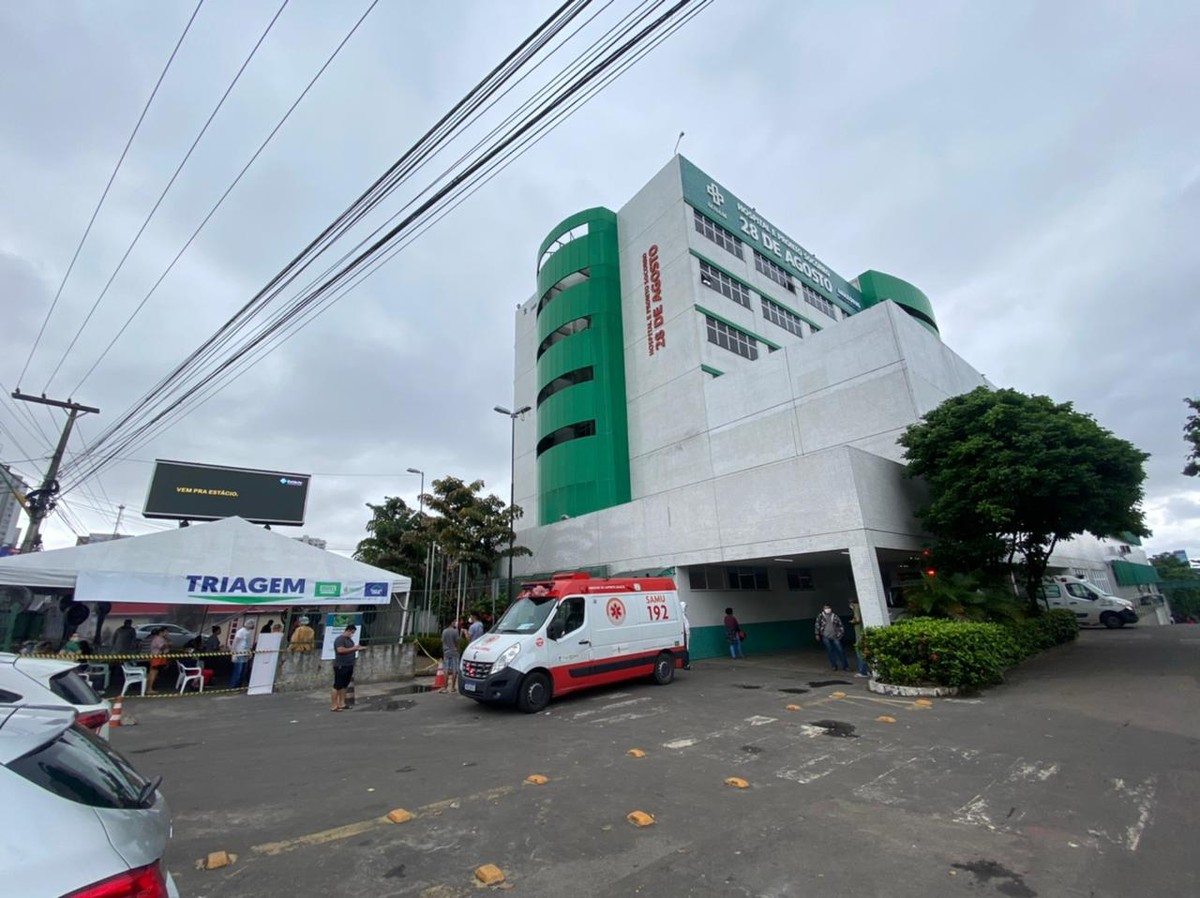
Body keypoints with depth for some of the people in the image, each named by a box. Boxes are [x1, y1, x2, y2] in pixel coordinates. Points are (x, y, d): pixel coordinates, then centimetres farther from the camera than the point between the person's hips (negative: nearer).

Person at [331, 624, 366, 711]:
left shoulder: (350, 639, 16)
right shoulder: (340, 639, -12)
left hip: (349, 666, 9)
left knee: (344, 686, 12)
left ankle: (342, 704, 18)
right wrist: (353, 648, -20)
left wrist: (359, 649, 10)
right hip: (341, 666, -9)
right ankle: (333, 705, 0)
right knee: (337, 686, -4)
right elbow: (340, 650, -25)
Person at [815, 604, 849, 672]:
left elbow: (840, 625, 11)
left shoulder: (835, 616, 6)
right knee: (830, 651, 4)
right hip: (826, 637, -1)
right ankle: (834, 665, 13)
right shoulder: (820, 616, 3)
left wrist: (841, 633, 3)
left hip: (835, 637, 1)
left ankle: (845, 665, 8)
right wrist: (817, 634, -1)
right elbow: (817, 625, 3)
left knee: (840, 650, -2)